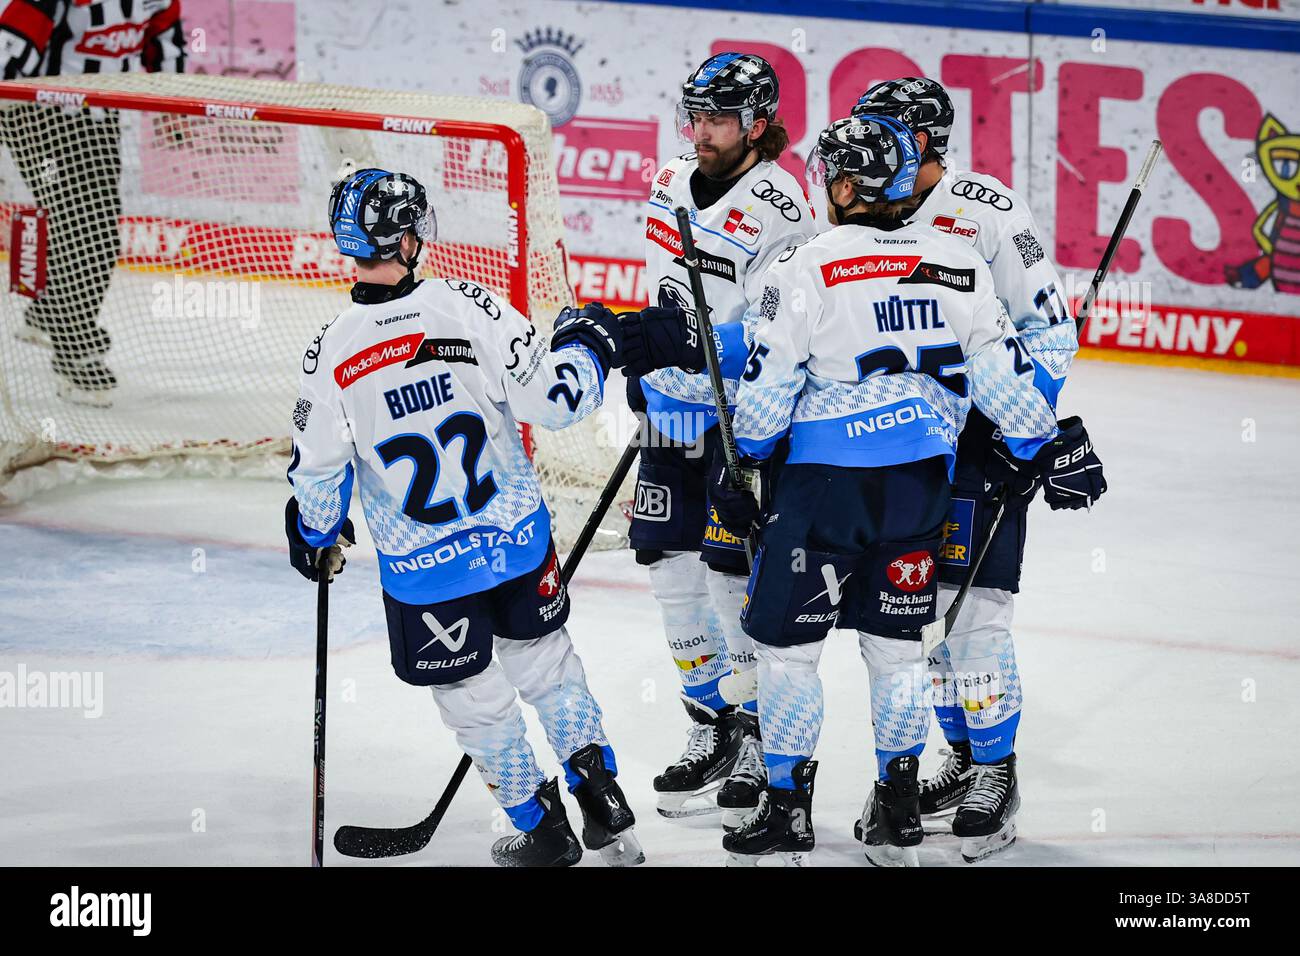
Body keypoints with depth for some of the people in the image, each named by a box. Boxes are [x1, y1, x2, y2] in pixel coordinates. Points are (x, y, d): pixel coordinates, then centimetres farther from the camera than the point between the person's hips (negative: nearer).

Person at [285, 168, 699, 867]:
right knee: (546, 662, 23)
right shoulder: (465, 307, -16)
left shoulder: (330, 353, -15)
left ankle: (542, 830, 26)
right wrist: (587, 346, 5)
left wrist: (316, 537, 14)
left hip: (423, 567, -1)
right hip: (517, 535, 1)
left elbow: (318, 473, -6)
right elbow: (552, 399, -15)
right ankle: (605, 805, 25)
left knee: (473, 698, 16)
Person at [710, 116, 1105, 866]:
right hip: (921, 484, 5)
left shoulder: (809, 268, -9)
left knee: (787, 641, 6)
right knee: (897, 643, 15)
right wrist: (1052, 445, 16)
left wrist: (736, 464, 8)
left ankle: (787, 809, 7)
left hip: (827, 481, -5)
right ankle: (899, 812, 18)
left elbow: (769, 383, -6)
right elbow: (1000, 372, 4)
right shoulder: (959, 265, 2)